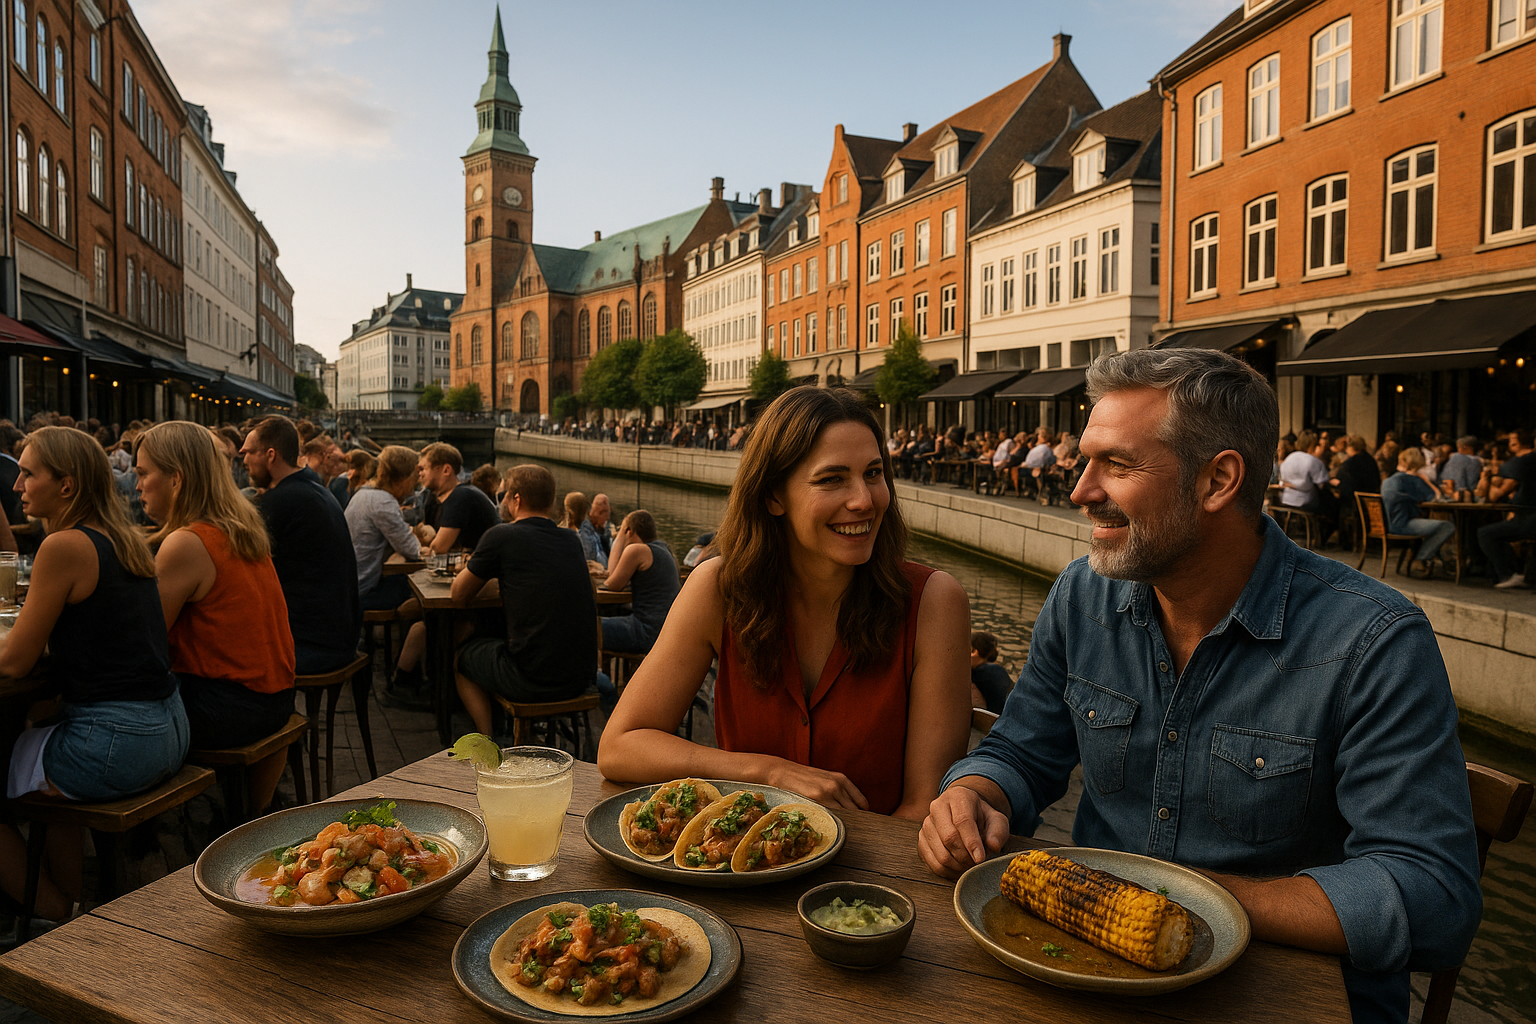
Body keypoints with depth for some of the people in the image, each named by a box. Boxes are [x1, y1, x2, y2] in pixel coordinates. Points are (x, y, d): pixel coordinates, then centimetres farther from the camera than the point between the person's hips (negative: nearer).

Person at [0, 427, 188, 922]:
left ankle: (59, 918, 23)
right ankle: (72, 905, 39)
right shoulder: (124, 539, 10)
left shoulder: (64, 546, -15)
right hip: (167, 731, 9)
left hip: (116, 742, -9)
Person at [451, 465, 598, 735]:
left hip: (533, 682, -6)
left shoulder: (501, 536, -8)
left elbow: (459, 597, 5)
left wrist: (471, 567, 24)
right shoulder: (571, 541, 9)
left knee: (460, 654, 24)